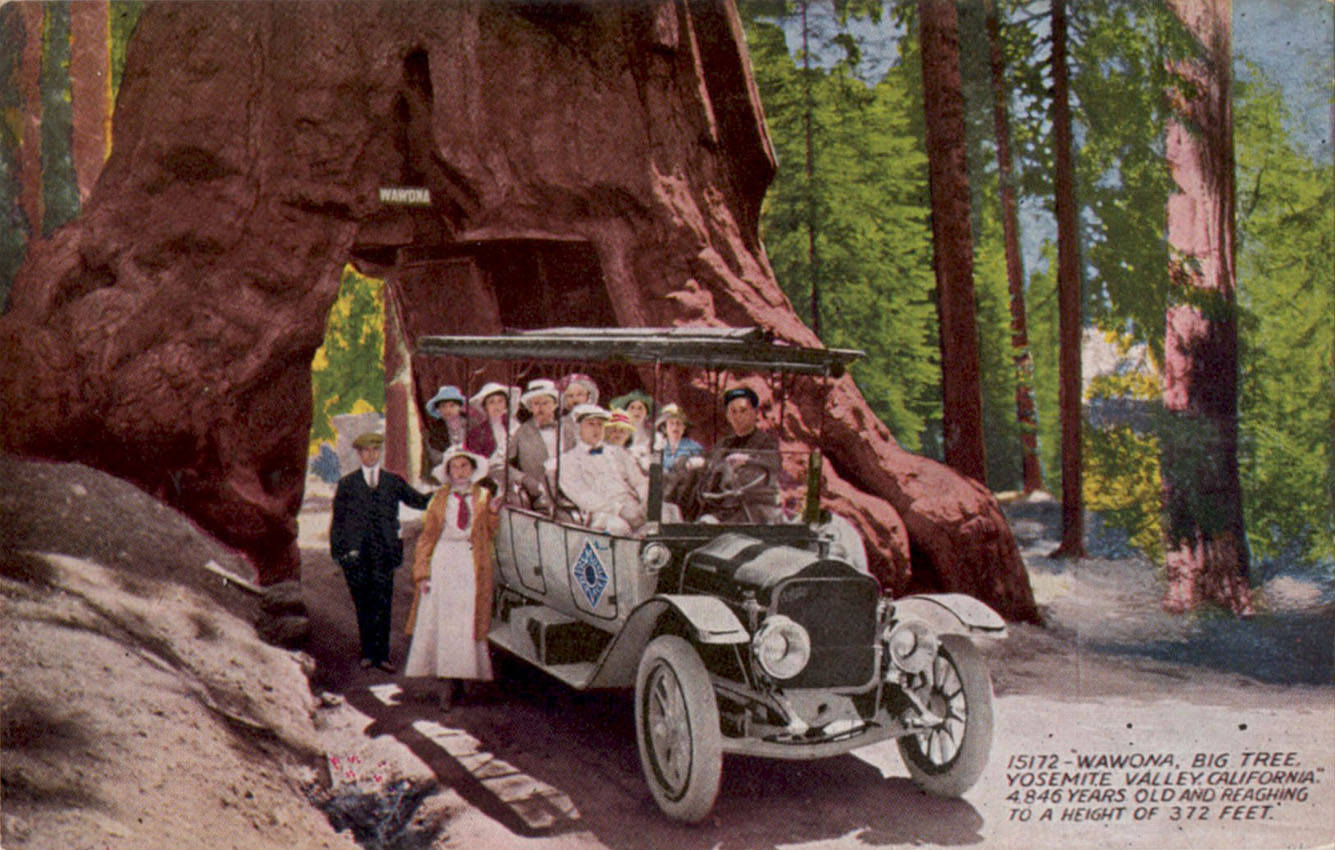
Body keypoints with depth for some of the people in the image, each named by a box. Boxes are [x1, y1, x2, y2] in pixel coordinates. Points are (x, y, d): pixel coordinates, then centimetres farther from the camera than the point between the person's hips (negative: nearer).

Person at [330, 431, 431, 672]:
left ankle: (381, 655, 1)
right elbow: (338, 519, 11)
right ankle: (367, 653, 13)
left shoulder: (393, 482, 14)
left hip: (383, 551, 0)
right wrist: (337, 550, 4)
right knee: (363, 604, 4)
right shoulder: (347, 484, 12)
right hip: (356, 552, 0)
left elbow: (419, 500, 15)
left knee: (382, 604, -3)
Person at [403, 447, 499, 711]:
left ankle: (453, 680, 5)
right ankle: (448, 681, -2)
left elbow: (489, 535, 10)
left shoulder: (483, 497, 11)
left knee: (465, 623, -4)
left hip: (472, 565, 0)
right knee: (438, 621, -6)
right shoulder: (440, 498, 9)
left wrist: (492, 514, -6)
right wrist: (422, 571, -1)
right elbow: (427, 536, 7)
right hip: (442, 562, 0)